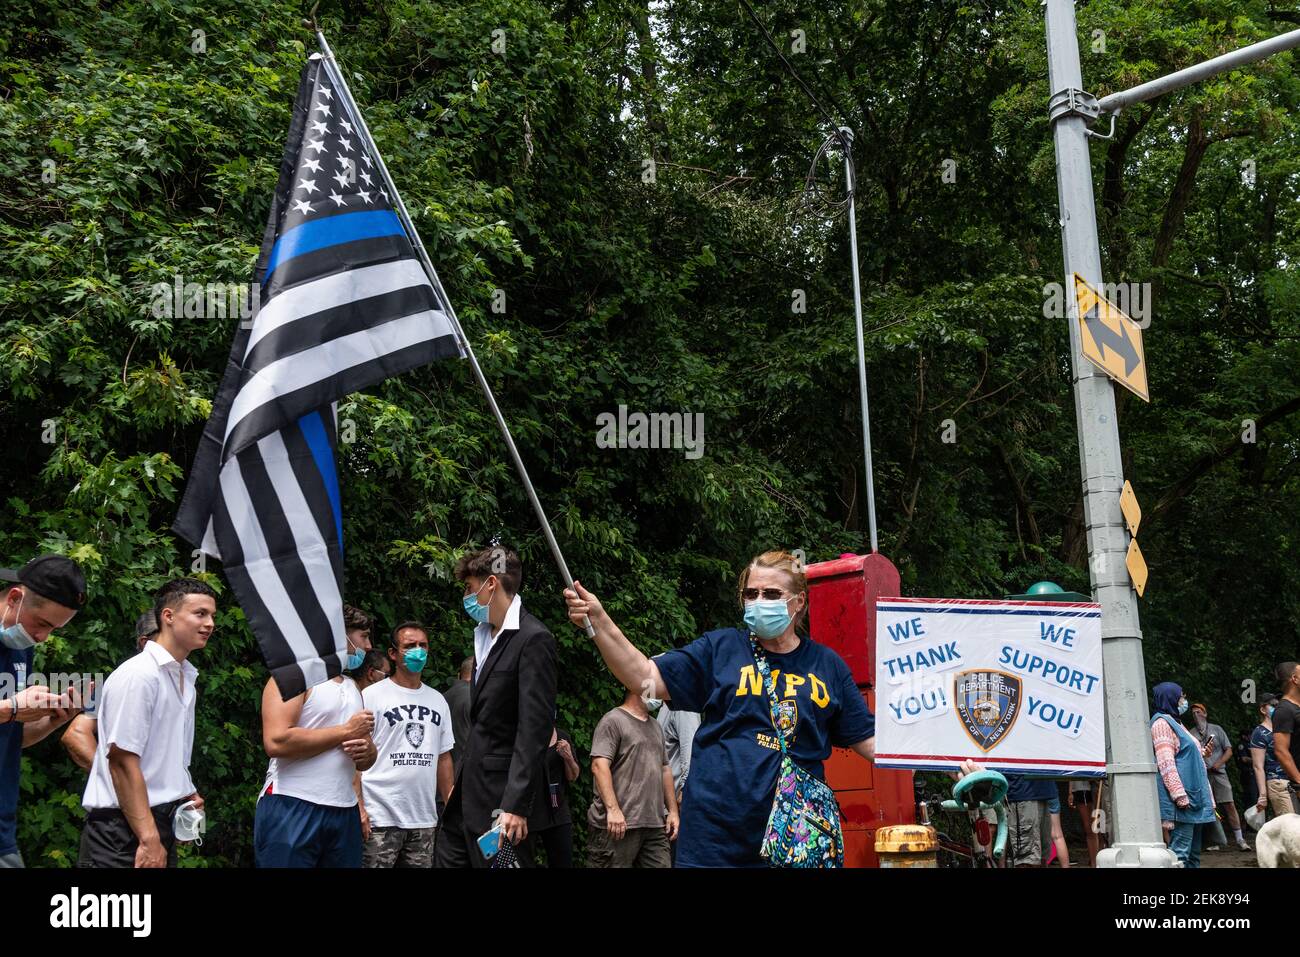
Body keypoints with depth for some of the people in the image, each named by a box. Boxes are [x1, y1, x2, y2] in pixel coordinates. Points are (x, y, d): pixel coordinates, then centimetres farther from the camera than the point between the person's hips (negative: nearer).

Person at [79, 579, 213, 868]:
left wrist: (187, 795, 10)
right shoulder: (138, 674, -14)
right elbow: (122, 761, -19)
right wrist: (148, 839, -21)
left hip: (163, 822, 8)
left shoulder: (187, 678, 11)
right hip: (124, 829, -8)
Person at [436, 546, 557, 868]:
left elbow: (534, 730, -19)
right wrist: (459, 782, 16)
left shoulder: (533, 639, -14)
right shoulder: (484, 636, 14)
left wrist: (516, 805, -23)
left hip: (499, 791, -9)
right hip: (471, 788, 9)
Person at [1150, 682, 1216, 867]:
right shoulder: (1162, 722, -9)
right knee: (1180, 852, -12)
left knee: (1194, 853, 9)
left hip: (1195, 797, 10)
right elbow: (1166, 763, -18)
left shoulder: (1175, 722, 22)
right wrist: (1180, 795, -23)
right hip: (1183, 801, -10)